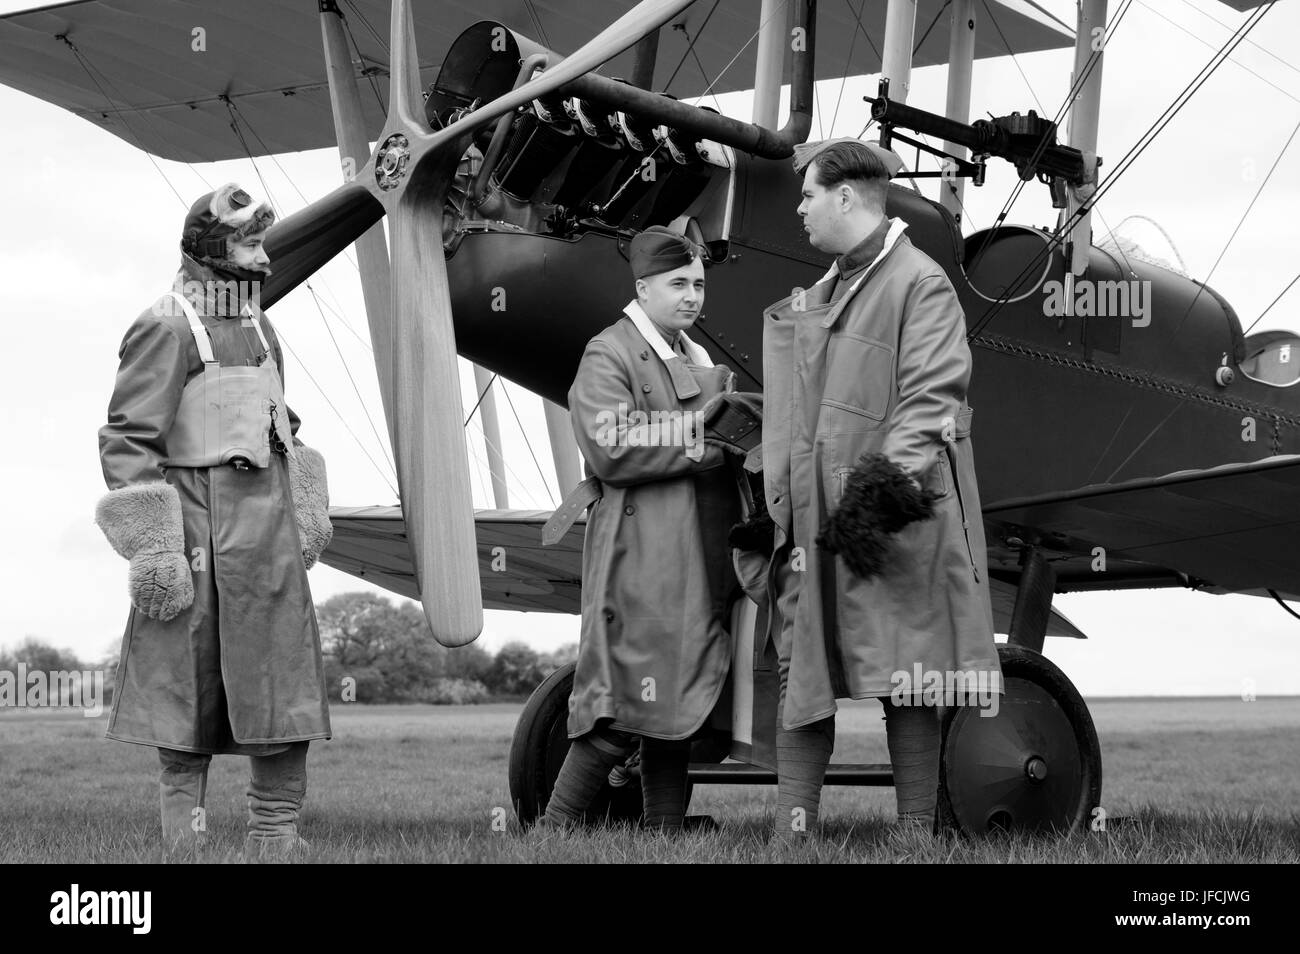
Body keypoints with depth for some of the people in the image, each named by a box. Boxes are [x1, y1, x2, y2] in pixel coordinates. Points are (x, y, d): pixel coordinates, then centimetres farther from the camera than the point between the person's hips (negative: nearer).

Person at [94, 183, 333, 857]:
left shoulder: (259, 327, 16)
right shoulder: (166, 328, -9)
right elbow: (126, 442, -13)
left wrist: (305, 512, 17)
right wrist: (154, 548, -18)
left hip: (269, 531, 7)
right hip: (200, 530, -7)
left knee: (284, 684, 5)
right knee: (189, 689, 2)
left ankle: (275, 839, 11)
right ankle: (184, 839, 11)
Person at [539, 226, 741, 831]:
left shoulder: (698, 360, 22)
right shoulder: (608, 356, -5)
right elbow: (610, 451, -17)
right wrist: (705, 442, -15)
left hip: (700, 561, 8)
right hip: (642, 559, -8)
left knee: (681, 703, 8)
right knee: (624, 710, -10)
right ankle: (553, 830, -2)